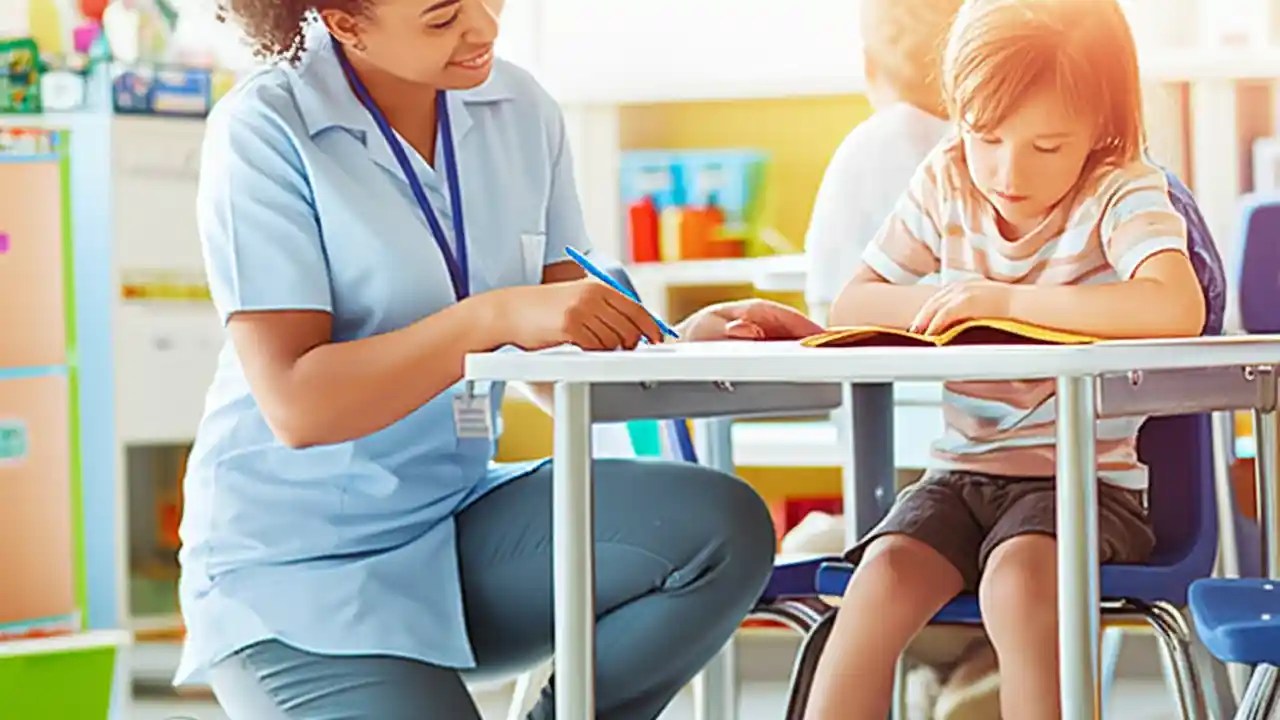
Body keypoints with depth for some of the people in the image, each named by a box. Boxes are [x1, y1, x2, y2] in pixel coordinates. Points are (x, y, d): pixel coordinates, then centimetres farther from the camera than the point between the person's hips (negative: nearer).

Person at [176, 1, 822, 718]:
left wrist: (685, 342, -17)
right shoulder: (263, 132, -14)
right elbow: (296, 405, -21)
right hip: (299, 569, -5)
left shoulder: (520, 110, 1)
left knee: (725, 529, -17)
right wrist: (496, 317, -29)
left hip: (461, 529, 6)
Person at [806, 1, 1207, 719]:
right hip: (962, 471, 4)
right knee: (885, 575, -24)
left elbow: (1177, 309, -30)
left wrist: (1003, 300, -28)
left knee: (1017, 579, -33)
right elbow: (850, 305, 11)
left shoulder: (1120, 193, -9)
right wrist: (929, 302, -13)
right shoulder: (946, 184, 5)